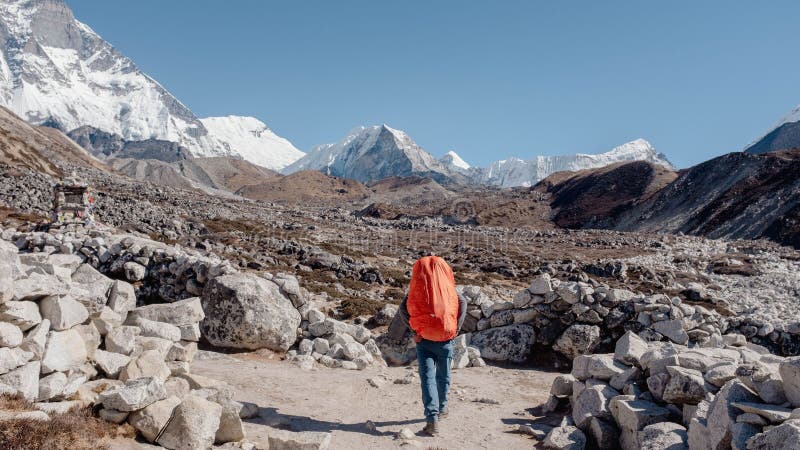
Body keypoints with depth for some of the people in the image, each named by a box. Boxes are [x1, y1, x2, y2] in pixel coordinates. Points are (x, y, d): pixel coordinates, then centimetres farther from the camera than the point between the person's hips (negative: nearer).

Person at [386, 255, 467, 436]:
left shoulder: (417, 290, -1)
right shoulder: (448, 289, 2)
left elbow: (403, 309, -12)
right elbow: (463, 304, -9)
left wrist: (414, 329, -6)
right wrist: (455, 329, -6)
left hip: (424, 340, -2)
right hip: (446, 340, 2)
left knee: (427, 377, -2)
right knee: (443, 376, 20)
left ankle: (432, 418, -14)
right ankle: (441, 409, 37)